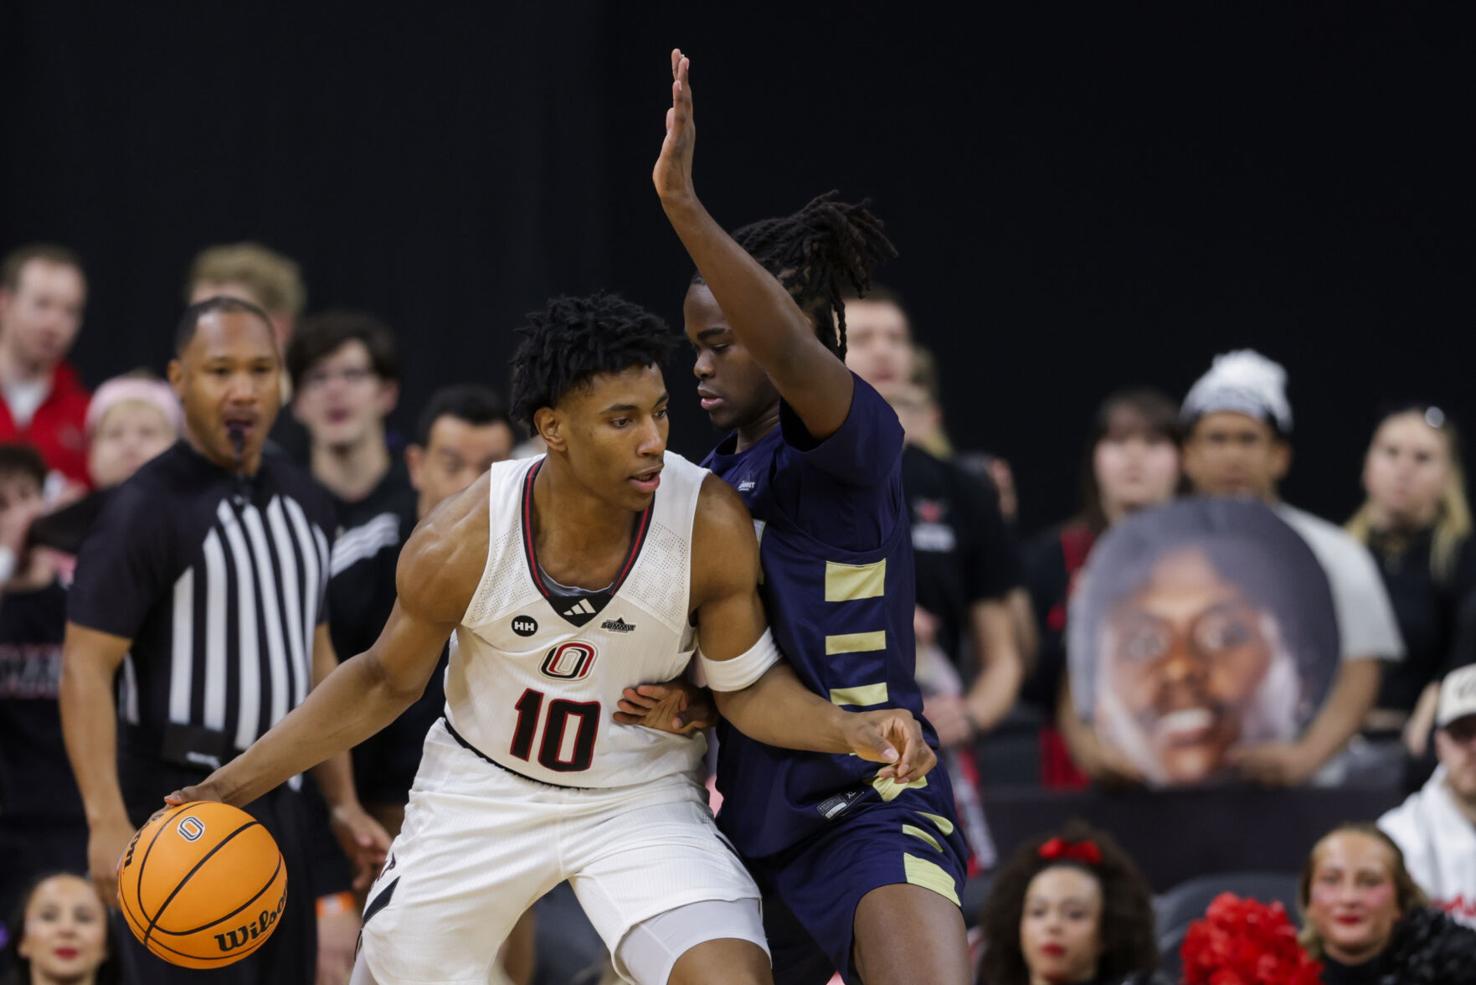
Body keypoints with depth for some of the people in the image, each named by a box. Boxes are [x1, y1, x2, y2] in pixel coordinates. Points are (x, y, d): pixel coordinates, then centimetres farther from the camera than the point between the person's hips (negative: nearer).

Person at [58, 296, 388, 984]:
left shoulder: (303, 505, 12)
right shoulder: (146, 509, -11)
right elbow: (86, 670, -16)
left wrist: (344, 803, 16)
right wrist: (108, 822, -26)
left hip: (276, 802, 7)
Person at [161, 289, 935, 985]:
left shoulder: (712, 527, -24)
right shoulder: (459, 544, -22)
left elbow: (747, 686, -9)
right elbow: (386, 681, -4)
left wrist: (852, 730, -28)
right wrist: (236, 784, -6)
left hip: (644, 800, -1)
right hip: (484, 788, 1)